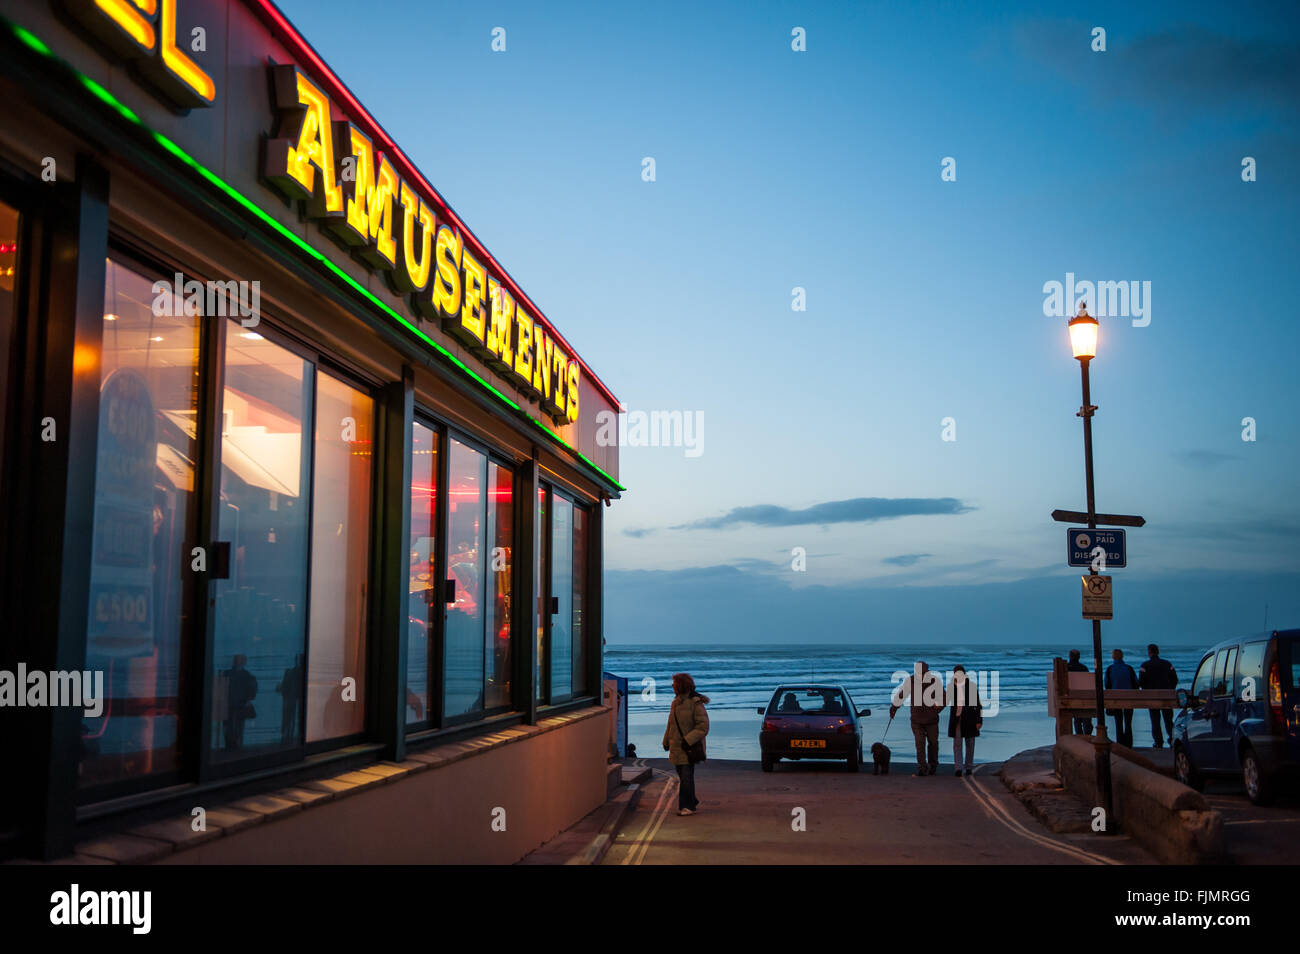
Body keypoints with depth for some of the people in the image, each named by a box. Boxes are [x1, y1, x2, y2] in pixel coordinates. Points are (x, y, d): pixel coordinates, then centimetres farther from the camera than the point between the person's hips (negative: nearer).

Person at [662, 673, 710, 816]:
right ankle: (692, 803, 25)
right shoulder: (676, 702, 11)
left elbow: (703, 726, -15)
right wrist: (666, 741, 15)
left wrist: (688, 740, -21)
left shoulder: (695, 703, -12)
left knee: (686, 777, -8)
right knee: (682, 776, 12)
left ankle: (688, 806, -1)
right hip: (676, 747, 7)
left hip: (690, 747, -7)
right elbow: (671, 724, 21)